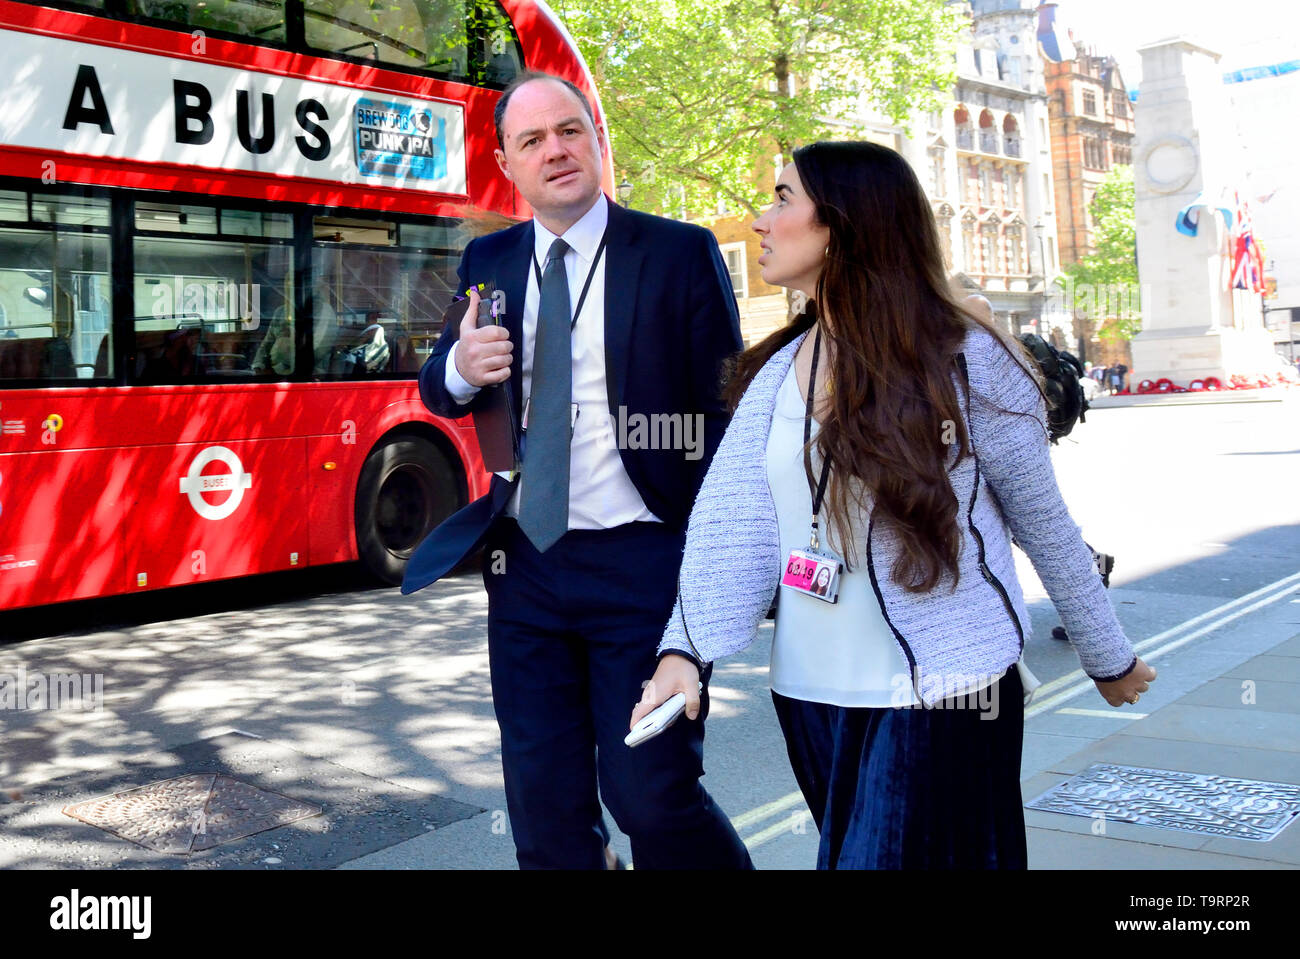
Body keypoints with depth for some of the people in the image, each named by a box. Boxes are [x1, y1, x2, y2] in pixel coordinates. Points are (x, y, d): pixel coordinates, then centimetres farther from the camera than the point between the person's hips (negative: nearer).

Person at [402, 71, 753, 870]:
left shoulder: (681, 255, -4)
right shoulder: (489, 263, 9)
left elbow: (726, 418, -5)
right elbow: (441, 392, 14)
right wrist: (461, 368, -10)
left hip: (642, 565, -4)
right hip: (524, 562, 5)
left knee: (652, 794, -2)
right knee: (544, 804, 12)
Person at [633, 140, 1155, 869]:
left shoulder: (966, 362, -10)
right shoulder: (775, 373, 3)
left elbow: (1046, 525, -2)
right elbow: (731, 522, -8)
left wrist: (1111, 659, 7)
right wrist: (686, 649, -23)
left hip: (943, 701, -5)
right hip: (810, 698, 5)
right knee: (850, 848, 19)